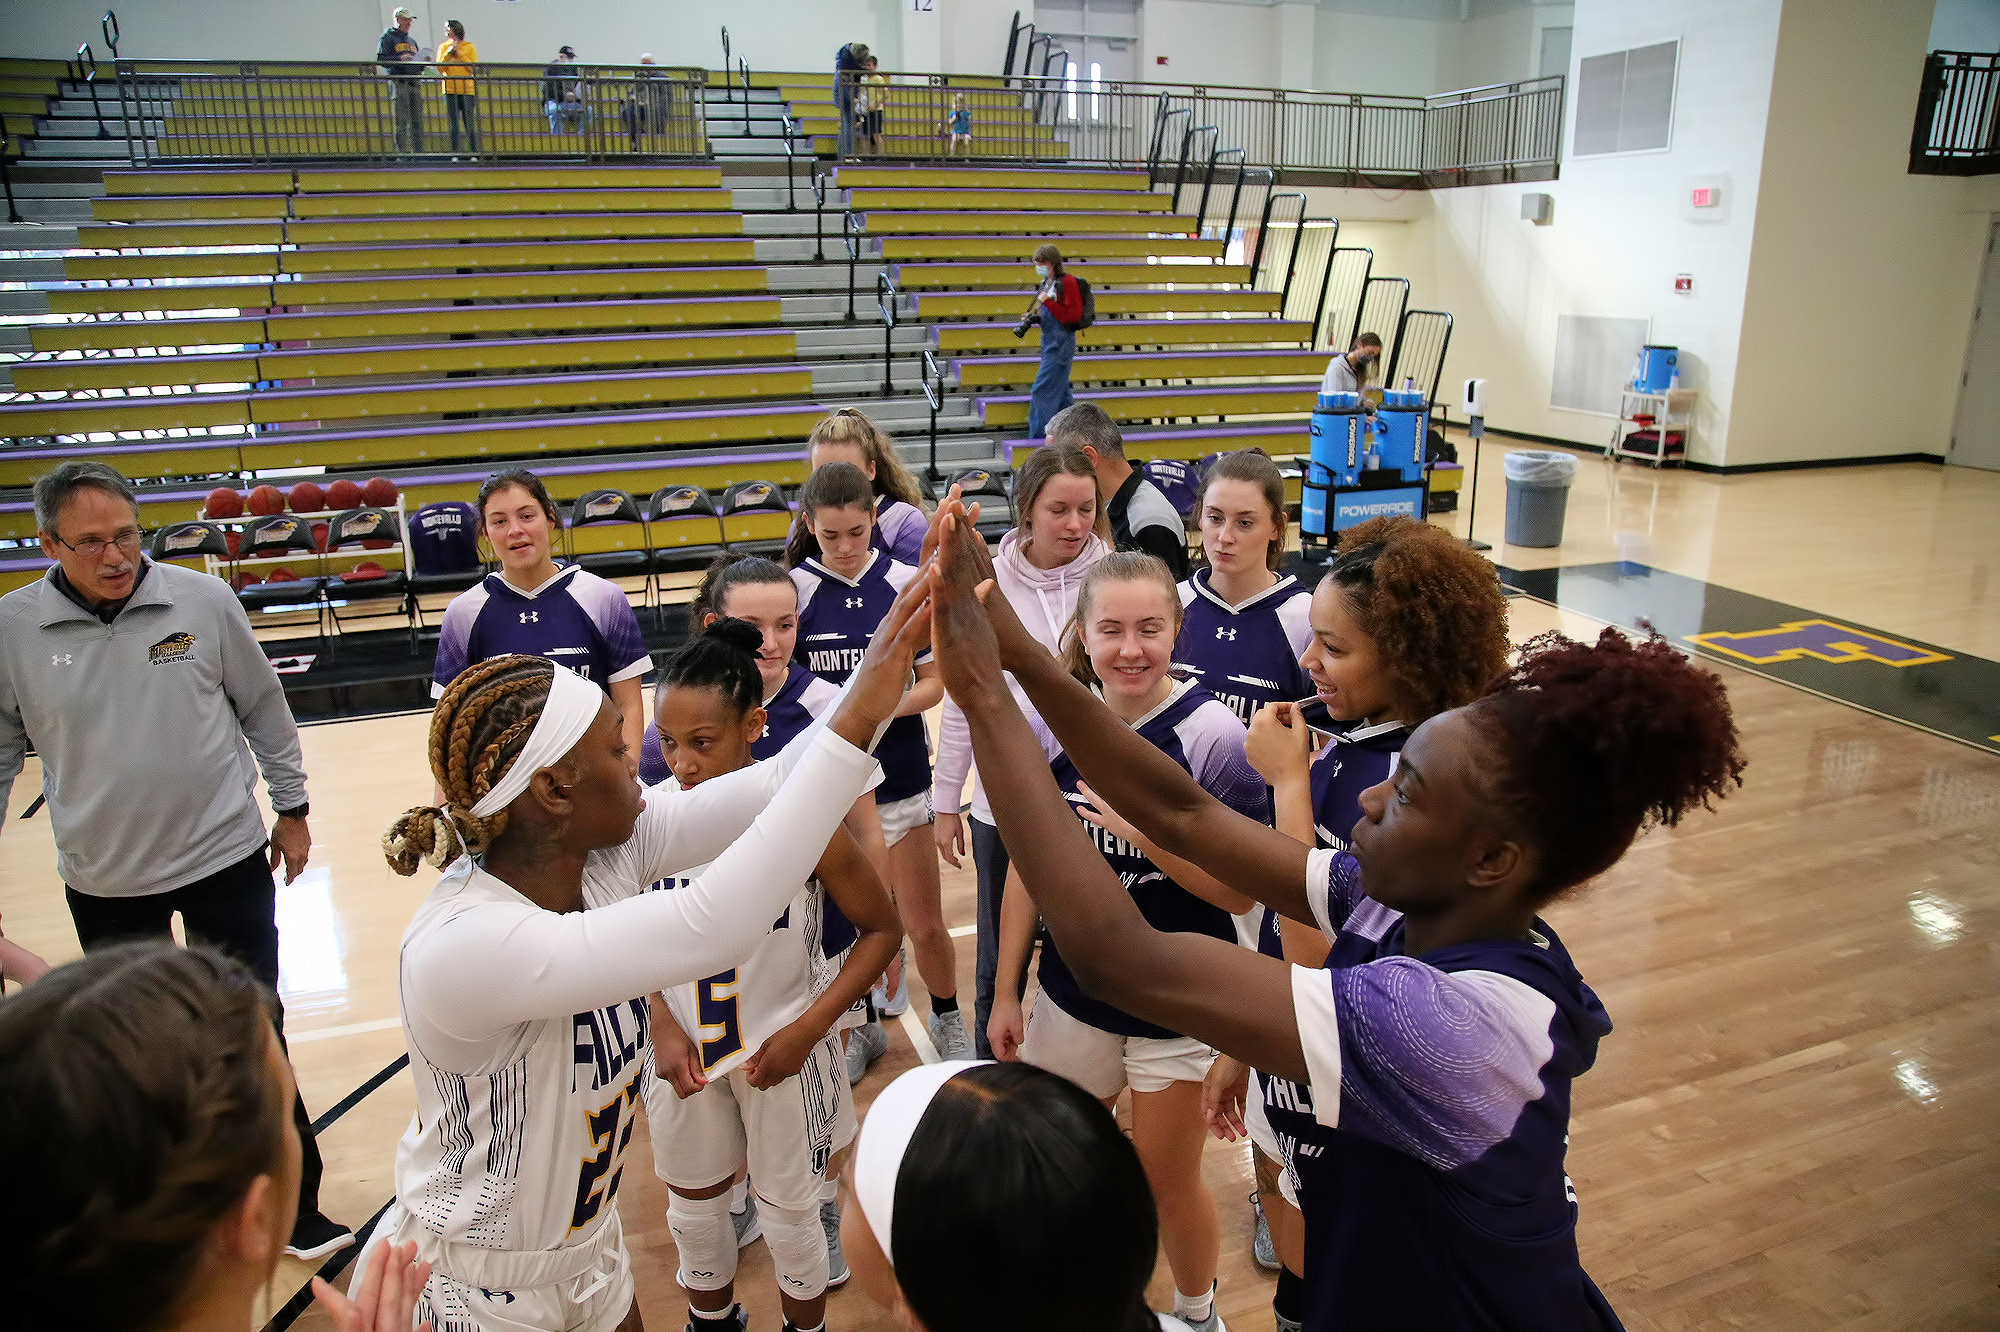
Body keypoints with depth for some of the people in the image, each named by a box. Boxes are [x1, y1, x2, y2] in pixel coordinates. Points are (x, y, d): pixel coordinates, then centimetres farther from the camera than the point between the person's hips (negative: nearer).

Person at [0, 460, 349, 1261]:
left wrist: (291, 808, 6)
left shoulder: (203, 601, -11)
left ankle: (291, 1203, 19)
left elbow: (263, 708, 1)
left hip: (224, 857, -2)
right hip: (103, 880, 2)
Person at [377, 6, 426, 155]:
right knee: (402, 121, -11)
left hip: (415, 83, 6)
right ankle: (402, 151, -13)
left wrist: (423, 62, 7)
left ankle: (418, 152, 3)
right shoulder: (388, 38, 6)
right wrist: (399, 58, -17)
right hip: (399, 83, -6)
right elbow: (380, 59, -6)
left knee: (417, 121, 2)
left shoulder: (412, 41, 27)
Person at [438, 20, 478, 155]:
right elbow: (440, 68, 4)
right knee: (454, 126, -1)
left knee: (469, 125, -2)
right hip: (450, 91, 1)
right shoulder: (443, 47, 12)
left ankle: (474, 153, 4)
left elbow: (474, 68, -4)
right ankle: (454, 153, 1)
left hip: (467, 91, -1)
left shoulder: (469, 47, 6)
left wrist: (458, 53, -7)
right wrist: (448, 53, -6)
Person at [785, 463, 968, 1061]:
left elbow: (936, 680, -2)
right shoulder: (793, 588, -5)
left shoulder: (907, 582, -6)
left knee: (925, 926, 6)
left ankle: (947, 1018, 34)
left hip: (900, 776, 0)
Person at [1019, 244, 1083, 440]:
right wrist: (1032, 317, 4)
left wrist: (1047, 302, -22)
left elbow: (1073, 316, -17)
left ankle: (1039, 436, -4)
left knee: (1042, 389, -10)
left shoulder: (1066, 282, -13)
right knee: (1059, 388, 14)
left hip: (1060, 342, -9)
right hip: (1049, 341, 9)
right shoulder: (1045, 283, 13)